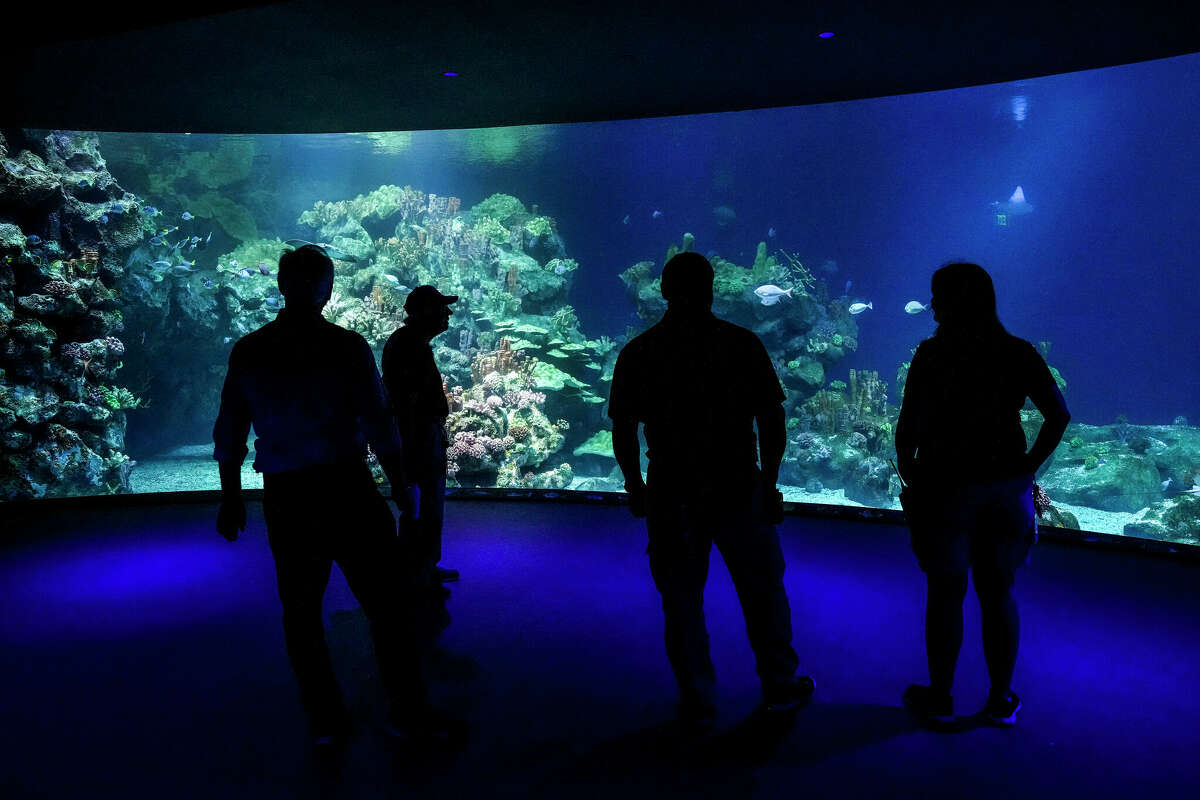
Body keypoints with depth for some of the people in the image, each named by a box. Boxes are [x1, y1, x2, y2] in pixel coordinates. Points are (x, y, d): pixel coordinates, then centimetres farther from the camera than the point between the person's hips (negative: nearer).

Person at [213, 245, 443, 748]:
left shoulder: (247, 351, 4)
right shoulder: (346, 346, -6)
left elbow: (228, 434, 7)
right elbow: (379, 425, -7)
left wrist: (231, 498, 17)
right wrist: (401, 488, 3)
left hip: (285, 498, 3)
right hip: (347, 489, -3)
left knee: (301, 611, 15)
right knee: (385, 603, 6)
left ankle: (325, 721, 22)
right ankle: (408, 713, 13)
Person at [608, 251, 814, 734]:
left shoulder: (638, 353, -3)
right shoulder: (742, 344, -5)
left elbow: (623, 433, 0)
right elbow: (772, 422, -5)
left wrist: (635, 487, 12)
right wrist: (770, 483, 5)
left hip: (671, 497, 0)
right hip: (740, 490, 0)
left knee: (683, 604, 13)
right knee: (763, 593, 18)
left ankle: (697, 707, 24)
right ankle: (780, 688, 33)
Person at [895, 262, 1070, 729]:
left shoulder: (933, 353, -11)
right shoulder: (1019, 353, 1)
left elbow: (908, 427, -16)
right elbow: (1059, 415, -3)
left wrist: (909, 471, -2)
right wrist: (1029, 466, 4)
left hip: (946, 487, -3)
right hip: (1006, 488, 4)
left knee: (945, 595, 9)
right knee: (998, 594, 15)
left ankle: (940, 701, 21)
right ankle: (1001, 701, 26)